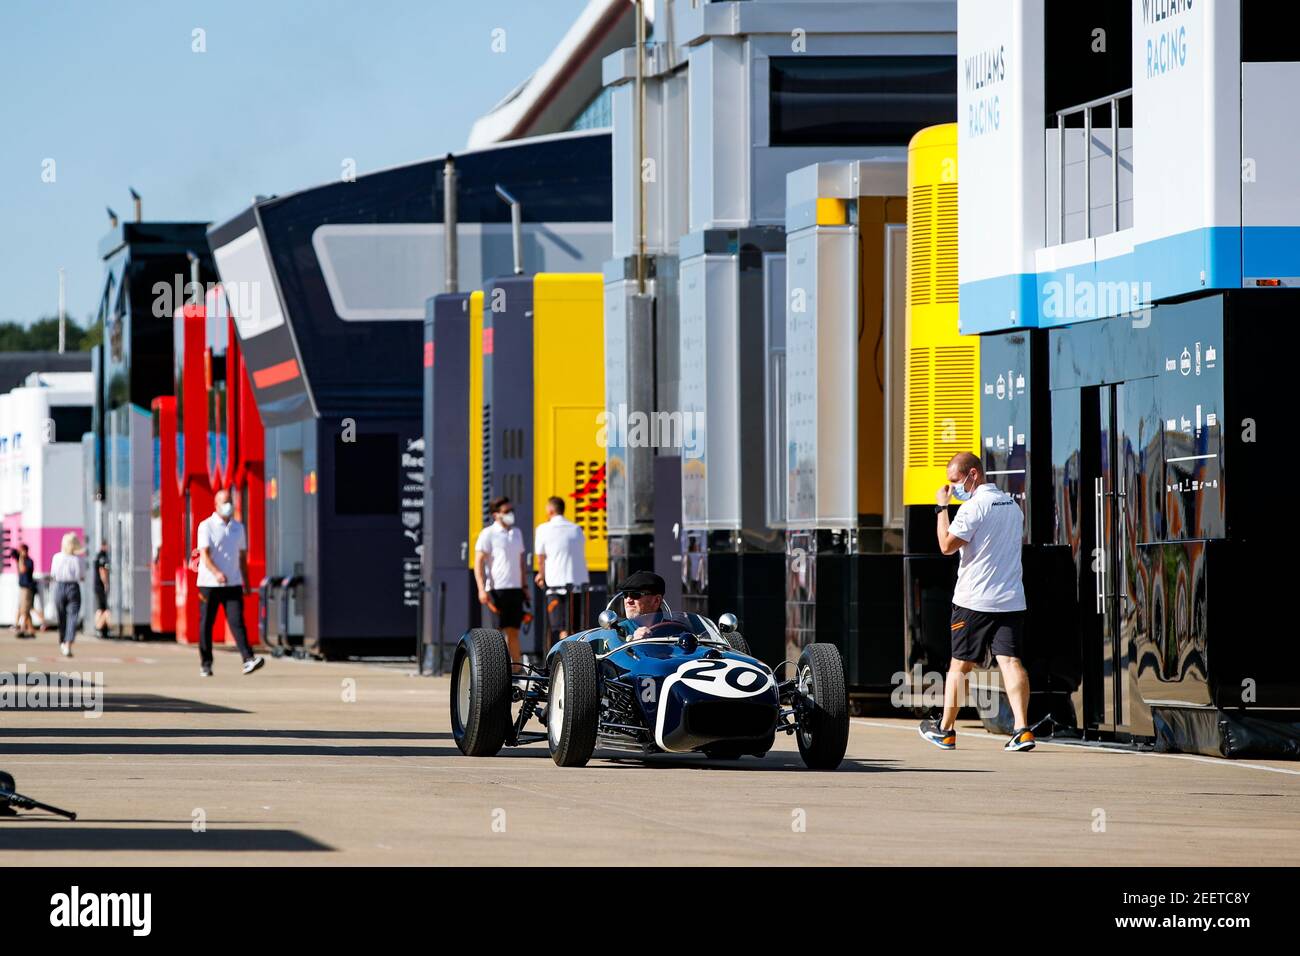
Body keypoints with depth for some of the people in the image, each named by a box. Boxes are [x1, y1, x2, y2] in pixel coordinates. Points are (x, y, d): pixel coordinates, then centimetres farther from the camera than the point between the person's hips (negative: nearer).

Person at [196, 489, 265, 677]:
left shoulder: (238, 528, 13)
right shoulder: (206, 526, -4)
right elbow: (204, 555, -15)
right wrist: (216, 572, -32)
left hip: (233, 584, 3)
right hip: (209, 584, -3)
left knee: (237, 621, -10)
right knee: (206, 624, 4)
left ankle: (248, 660, -20)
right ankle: (205, 664, 15)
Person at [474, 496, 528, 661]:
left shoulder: (517, 533, 16)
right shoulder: (488, 534, -4)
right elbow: (478, 562, -9)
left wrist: (524, 588, 18)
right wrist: (482, 589, -18)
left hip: (515, 589, 6)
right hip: (497, 590, -6)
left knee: (514, 632, 6)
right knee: (498, 632, -6)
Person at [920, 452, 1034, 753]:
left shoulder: (974, 505, -11)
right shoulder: (1012, 505, 15)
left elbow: (947, 545, -14)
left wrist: (942, 507, -4)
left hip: (975, 600, -6)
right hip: (1012, 600, 6)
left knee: (960, 665, 7)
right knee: (1010, 661, -5)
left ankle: (945, 729, 18)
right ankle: (1022, 729, -21)